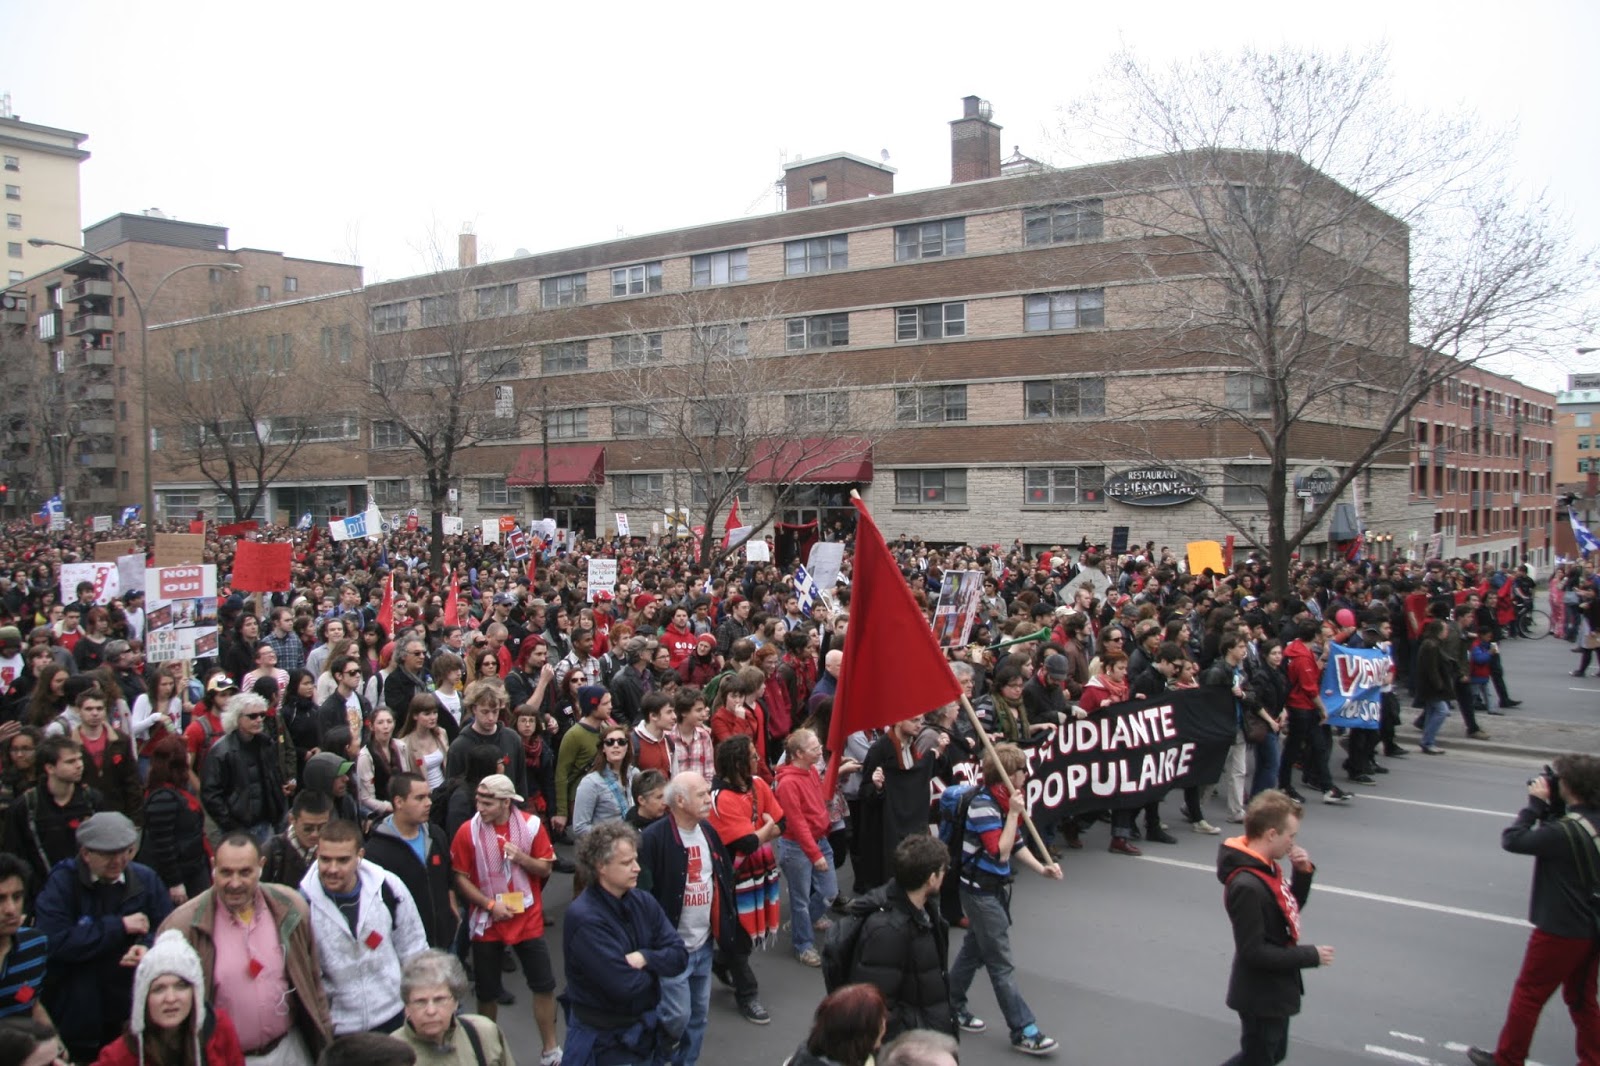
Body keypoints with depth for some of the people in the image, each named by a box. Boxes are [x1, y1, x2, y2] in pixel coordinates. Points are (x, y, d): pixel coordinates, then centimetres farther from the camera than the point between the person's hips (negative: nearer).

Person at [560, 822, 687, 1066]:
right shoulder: (584, 918, -24)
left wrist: (645, 958, -22)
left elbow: (679, 956, -5)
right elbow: (625, 985, -27)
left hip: (646, 1029, 6)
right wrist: (655, 966, -9)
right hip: (603, 1038, -6)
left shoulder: (643, 901, -2)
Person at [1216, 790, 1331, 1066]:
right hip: (1261, 998, -9)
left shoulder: (1265, 866, -2)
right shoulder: (1246, 886, -32)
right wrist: (1311, 955, -19)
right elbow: (1254, 952, -28)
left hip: (1275, 991, 9)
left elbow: (1290, 909, 11)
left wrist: (1303, 872, -5)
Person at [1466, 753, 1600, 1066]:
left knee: (1528, 994, 7)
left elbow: (1511, 839, -23)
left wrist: (1536, 803, -16)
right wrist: (1552, 807, -2)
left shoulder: (1567, 831, -28)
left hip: (1560, 931, -8)